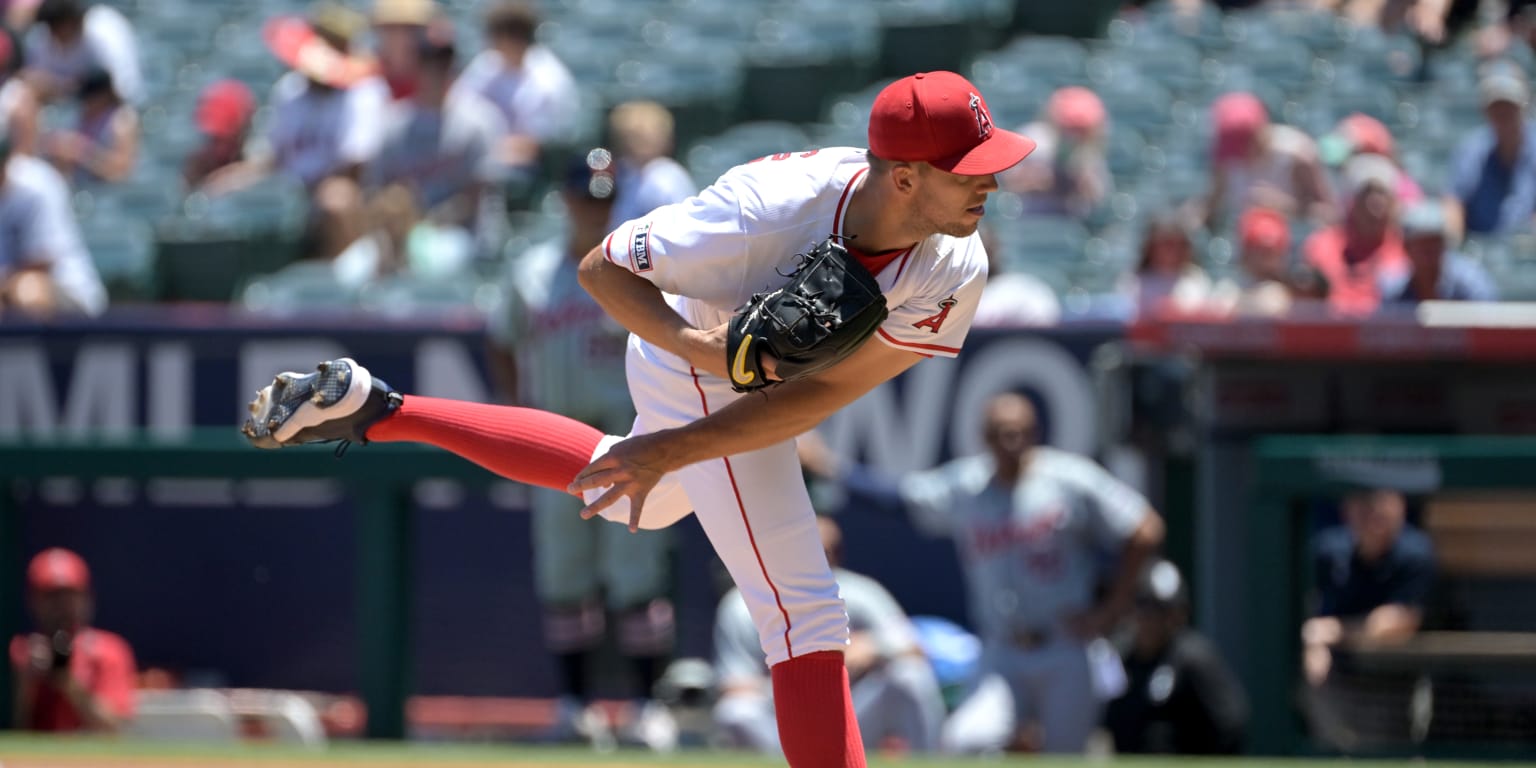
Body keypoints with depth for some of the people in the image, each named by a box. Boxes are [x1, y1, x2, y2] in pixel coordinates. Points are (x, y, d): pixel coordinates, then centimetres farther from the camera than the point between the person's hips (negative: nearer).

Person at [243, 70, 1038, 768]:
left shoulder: (955, 275, -27)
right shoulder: (771, 211, -39)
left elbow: (827, 392, -26)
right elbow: (601, 270, -24)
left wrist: (676, 451, -32)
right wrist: (696, 345, -40)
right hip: (694, 376, -6)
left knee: (638, 501, 32)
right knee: (803, 614, -12)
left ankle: (376, 411, 38)